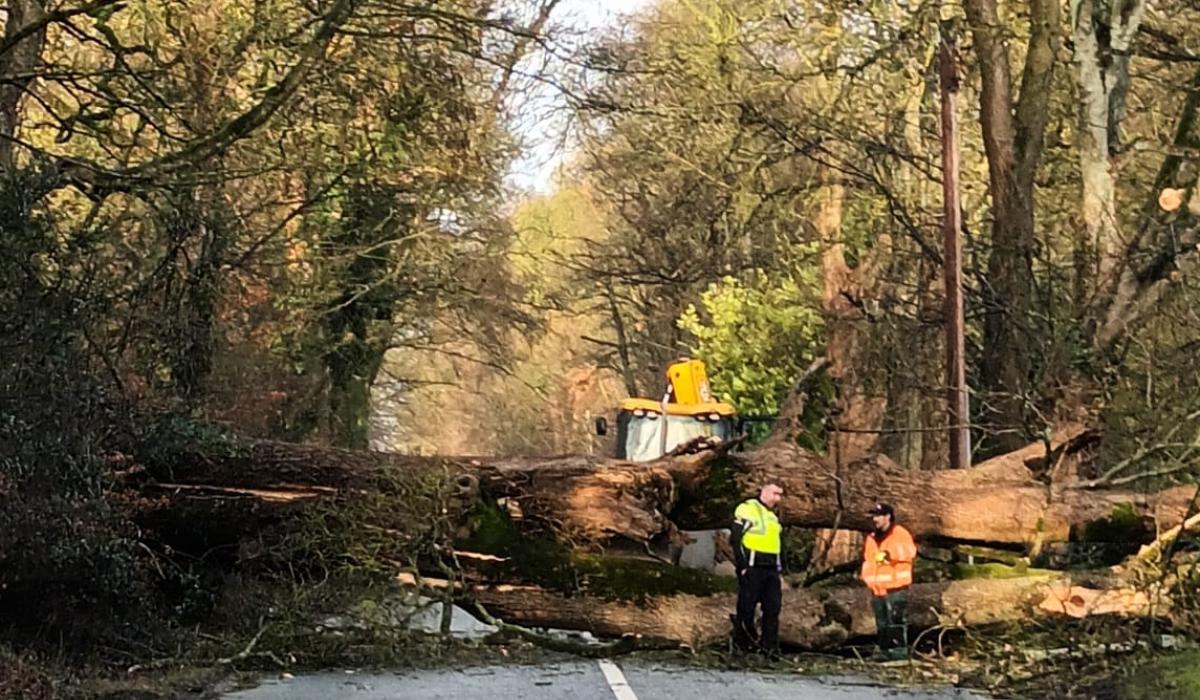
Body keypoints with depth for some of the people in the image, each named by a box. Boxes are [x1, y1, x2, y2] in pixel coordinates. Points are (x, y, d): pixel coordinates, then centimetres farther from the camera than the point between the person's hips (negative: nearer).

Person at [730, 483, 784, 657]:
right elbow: (735, 539, -11)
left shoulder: (773, 517, 22)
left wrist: (780, 568, 17)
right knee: (746, 608, -2)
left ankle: (770, 646, 4)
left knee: (773, 608, 2)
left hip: (771, 570, 8)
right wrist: (742, 566, -15)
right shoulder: (747, 509, -5)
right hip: (752, 568, -8)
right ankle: (742, 643, 7)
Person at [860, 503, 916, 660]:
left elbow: (909, 551, -18)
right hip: (878, 588, 7)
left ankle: (900, 650, -10)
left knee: (896, 619, -11)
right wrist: (866, 576, 11)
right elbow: (868, 559, 24)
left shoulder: (900, 534, -4)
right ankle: (885, 650, 13)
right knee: (882, 621, 9)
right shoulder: (872, 538, 18)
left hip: (896, 587, -7)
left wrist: (891, 554, -29)